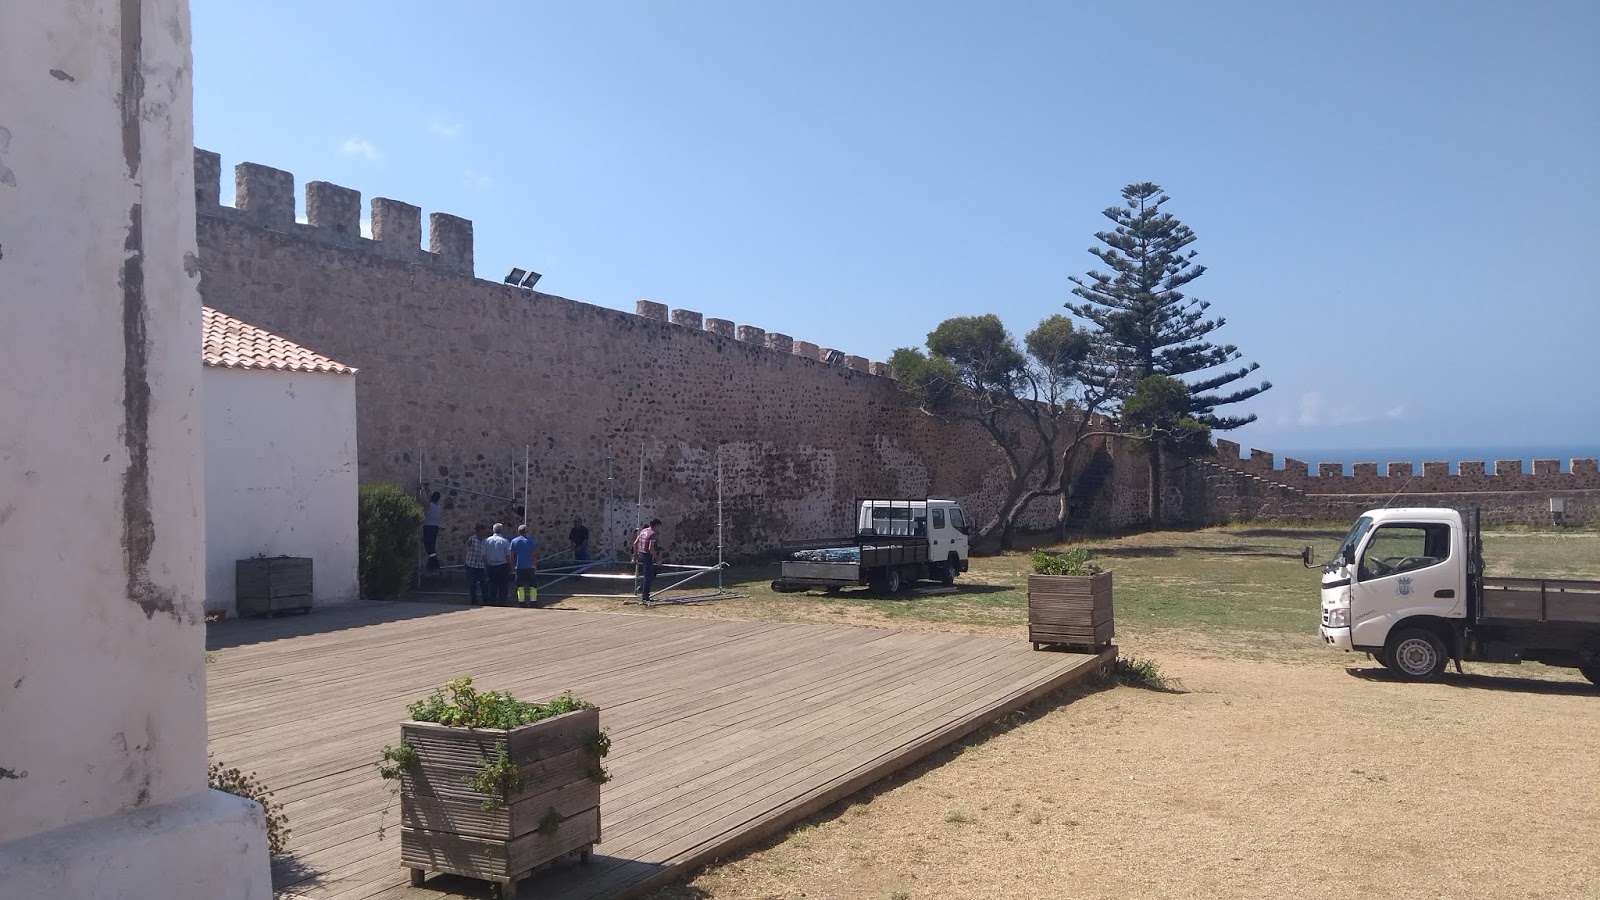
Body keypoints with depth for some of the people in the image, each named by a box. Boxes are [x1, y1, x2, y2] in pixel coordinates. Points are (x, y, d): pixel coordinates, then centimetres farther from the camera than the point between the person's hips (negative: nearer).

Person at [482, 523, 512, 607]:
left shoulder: (486, 541, 2)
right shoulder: (505, 541, -8)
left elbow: (484, 555, 5)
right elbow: (508, 556, -8)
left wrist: (485, 567, 13)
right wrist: (510, 568, 0)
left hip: (490, 566, 3)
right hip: (502, 566, -3)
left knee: (492, 585, 13)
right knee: (502, 585, 3)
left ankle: (492, 602, 15)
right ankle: (501, 602, 2)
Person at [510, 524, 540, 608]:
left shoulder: (514, 541, 2)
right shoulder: (531, 541, -1)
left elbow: (511, 556, 3)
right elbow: (534, 555, -2)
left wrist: (513, 565, 12)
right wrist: (534, 564, 6)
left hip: (519, 567, 1)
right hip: (529, 567, -1)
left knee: (520, 585, 7)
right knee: (532, 585, 5)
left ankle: (521, 602, 5)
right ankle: (533, 601, 1)